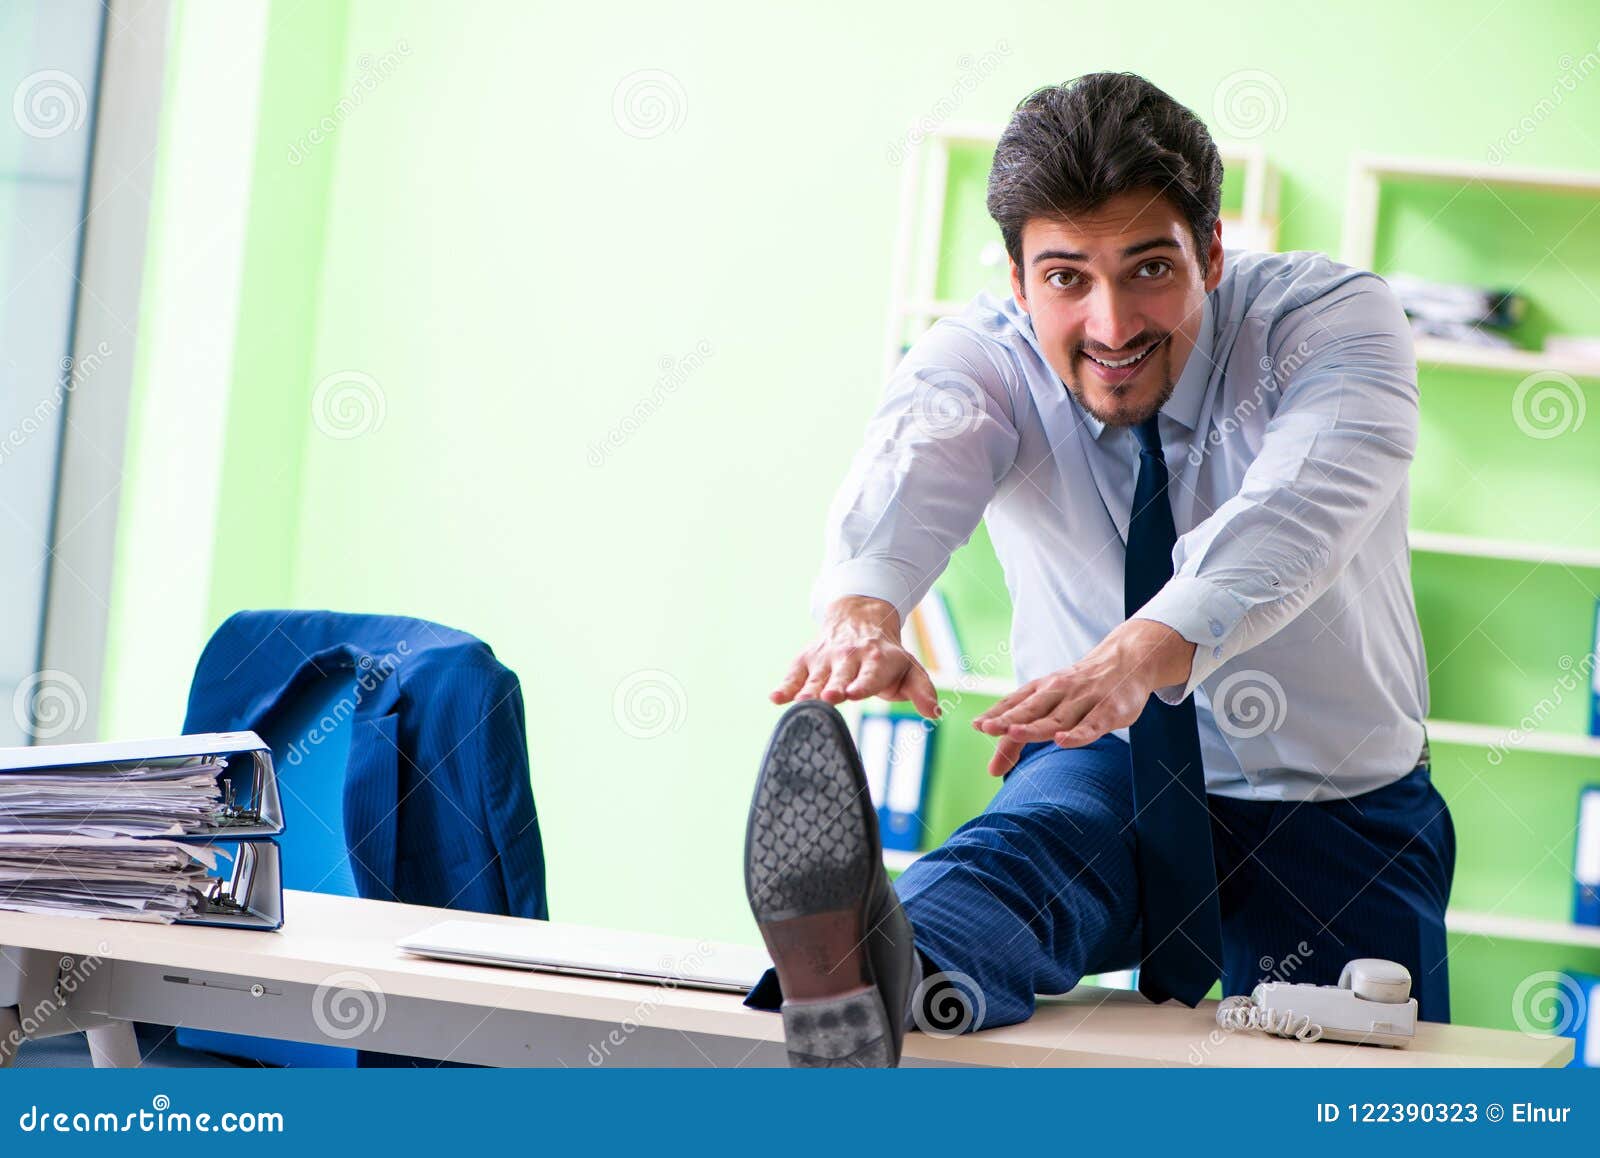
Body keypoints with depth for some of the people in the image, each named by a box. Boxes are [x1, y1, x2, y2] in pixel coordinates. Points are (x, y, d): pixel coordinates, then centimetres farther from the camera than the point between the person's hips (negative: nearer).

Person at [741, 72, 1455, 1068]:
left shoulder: (1335, 319, -18)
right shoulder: (983, 359, -13)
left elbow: (1294, 508, -39)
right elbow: (914, 471, -35)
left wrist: (1147, 652, -59)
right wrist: (862, 608, -60)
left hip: (1329, 811, 2)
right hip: (1104, 773, -1)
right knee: (1024, 844, -35)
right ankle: (871, 975, -65)